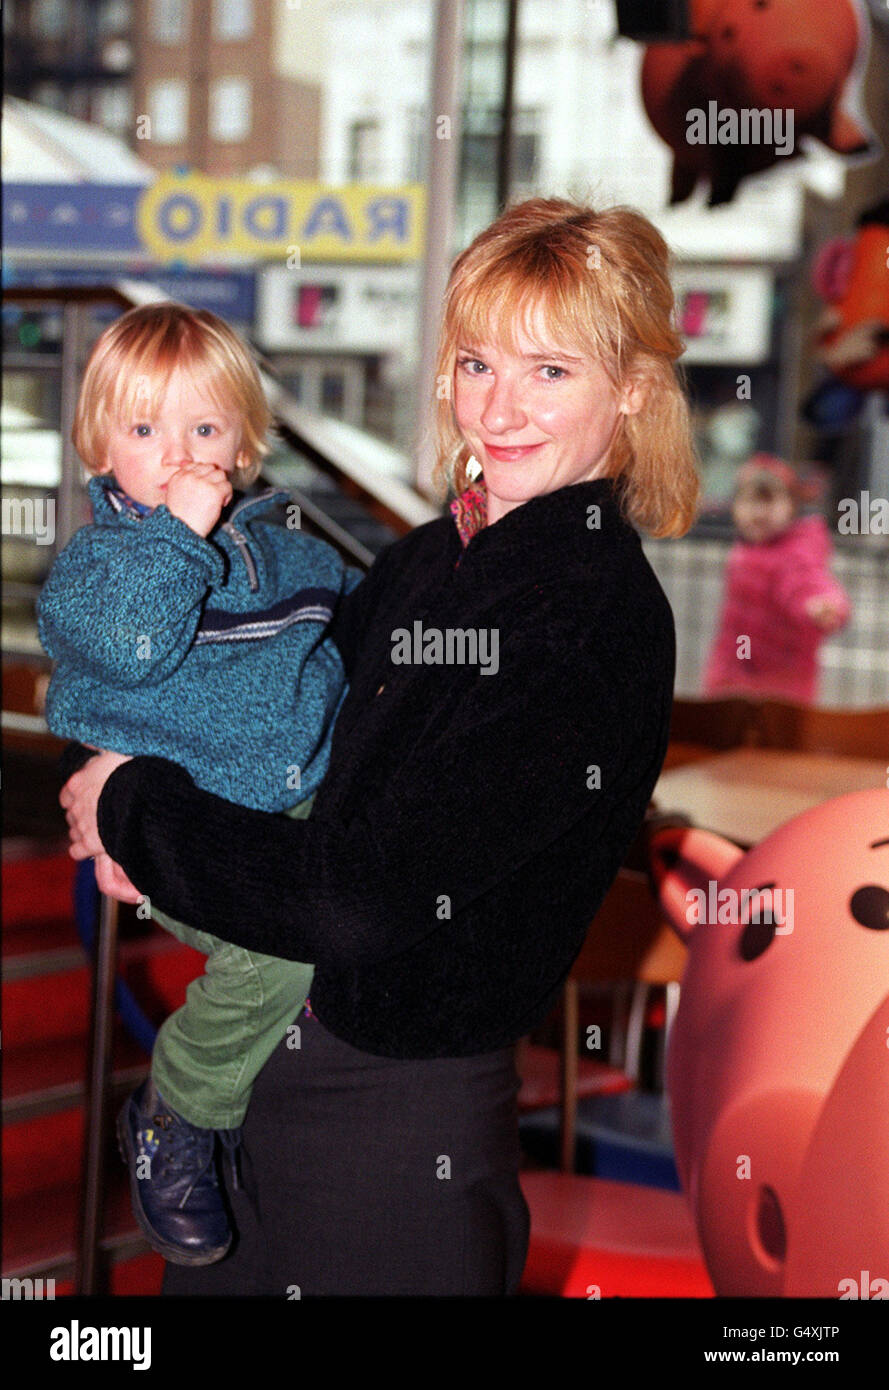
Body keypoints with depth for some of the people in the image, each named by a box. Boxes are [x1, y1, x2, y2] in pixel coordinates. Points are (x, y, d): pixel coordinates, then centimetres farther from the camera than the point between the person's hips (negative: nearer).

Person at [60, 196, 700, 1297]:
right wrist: (152, 828, -5)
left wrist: (132, 807, -14)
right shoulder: (436, 557, 3)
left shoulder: (597, 620, -23)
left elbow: (357, 903, -27)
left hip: (397, 1113, -7)